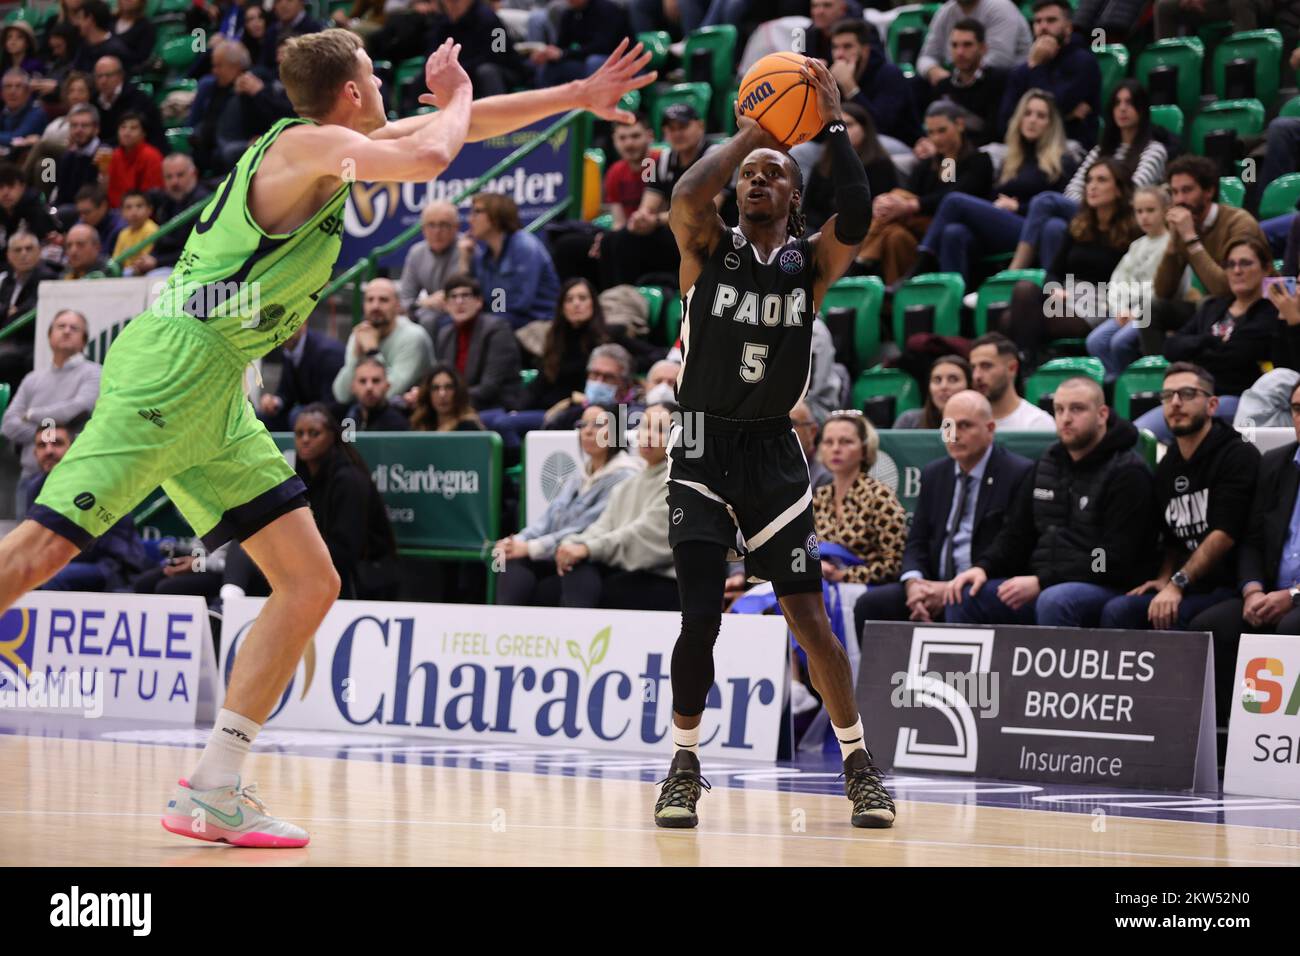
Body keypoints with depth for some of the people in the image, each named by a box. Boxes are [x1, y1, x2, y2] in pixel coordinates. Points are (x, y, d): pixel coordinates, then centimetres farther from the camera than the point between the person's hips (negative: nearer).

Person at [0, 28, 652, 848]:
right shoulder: (309, 143, -8)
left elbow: (460, 126, 31)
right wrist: (454, 93, -2)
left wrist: (577, 97, 32)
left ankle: (214, 790, 2)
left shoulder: (335, 148, 19)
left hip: (220, 395, 10)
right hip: (174, 362, -10)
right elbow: (430, 156, -23)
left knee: (311, 583, 4)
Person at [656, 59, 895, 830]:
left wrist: (834, 120, -19)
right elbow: (685, 197, -23)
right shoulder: (708, 247, 1)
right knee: (701, 617, -8)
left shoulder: (811, 262, 1)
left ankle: (859, 763, 10)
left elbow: (856, 219, -20)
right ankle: (686, 765, 9)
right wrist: (750, 132, -16)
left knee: (809, 618, -3)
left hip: (773, 454, 1)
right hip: (704, 450, 0)